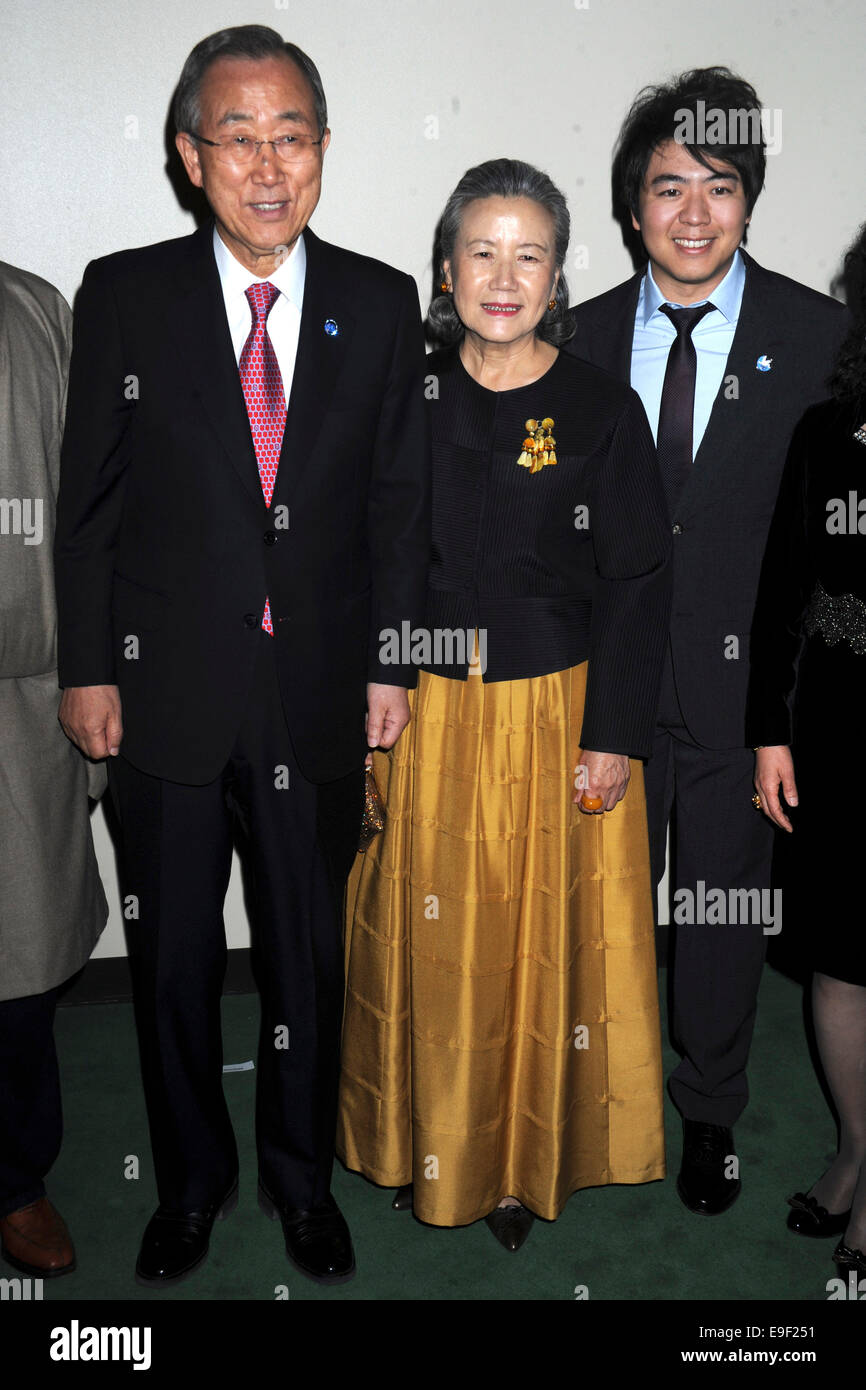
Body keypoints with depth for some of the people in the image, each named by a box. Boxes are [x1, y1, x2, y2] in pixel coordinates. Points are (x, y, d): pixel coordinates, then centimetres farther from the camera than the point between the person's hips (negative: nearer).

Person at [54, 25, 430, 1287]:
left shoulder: (381, 305, 2)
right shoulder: (125, 295, -2)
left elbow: (400, 502, 4)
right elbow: (88, 499, 0)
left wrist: (391, 664, 1)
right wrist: (87, 668, -3)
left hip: (320, 697, 1)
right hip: (166, 692, 0)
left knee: (311, 957, 14)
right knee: (172, 958, 14)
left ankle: (301, 1178, 37)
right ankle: (191, 1182, 37)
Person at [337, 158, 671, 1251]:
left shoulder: (603, 411, -5)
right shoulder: (408, 397, 1)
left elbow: (635, 583, -5)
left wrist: (614, 737, -9)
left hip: (554, 711, -2)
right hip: (426, 709, 2)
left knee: (543, 933, 9)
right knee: (426, 933, 11)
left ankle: (526, 1156, 30)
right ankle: (425, 1143, 33)